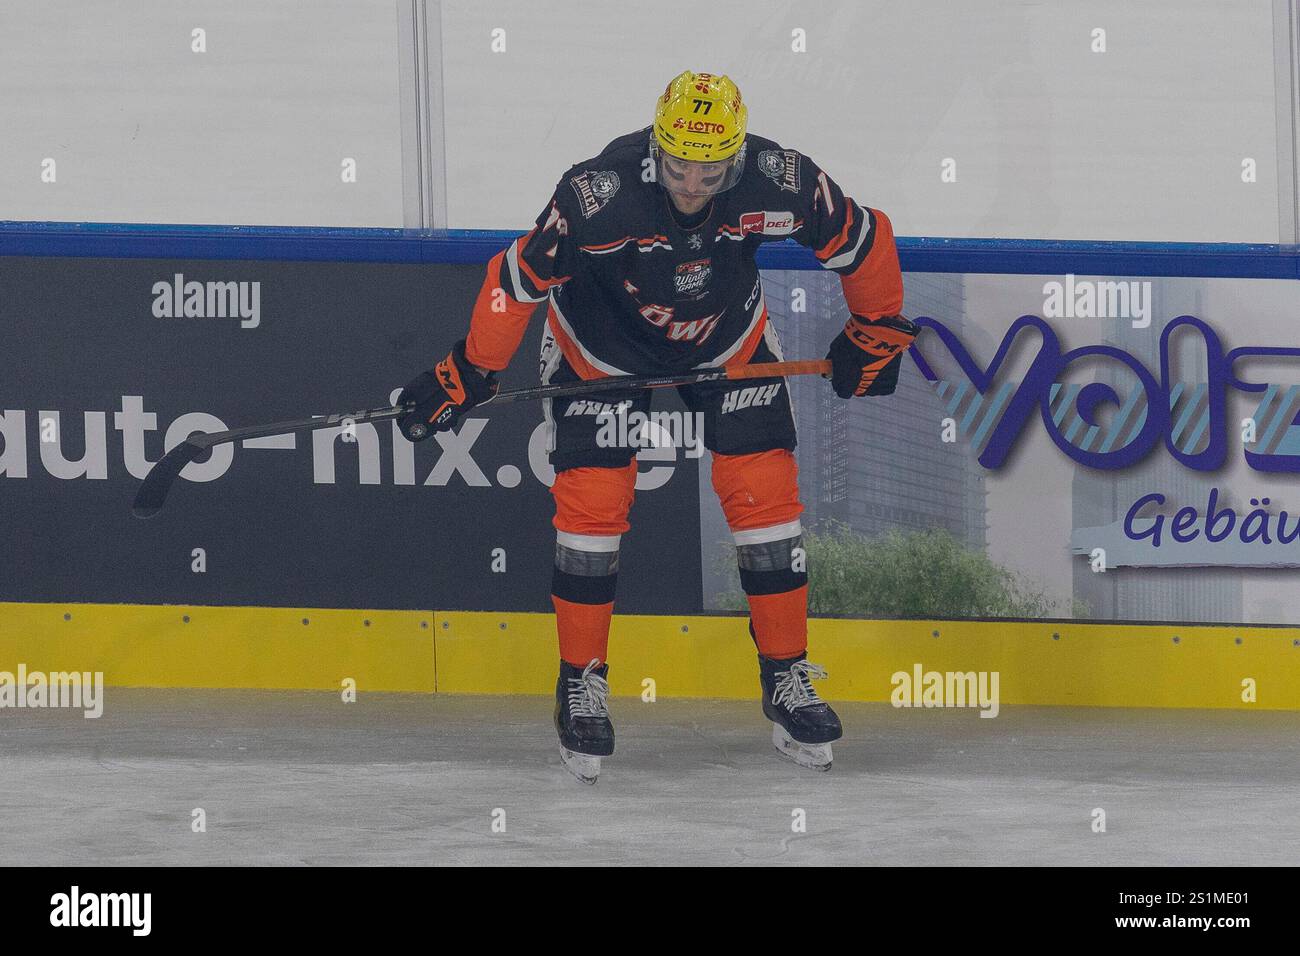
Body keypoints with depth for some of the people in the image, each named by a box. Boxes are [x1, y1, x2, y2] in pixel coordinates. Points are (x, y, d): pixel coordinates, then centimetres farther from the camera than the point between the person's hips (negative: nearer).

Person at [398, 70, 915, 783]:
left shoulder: (781, 183, -31)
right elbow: (519, 277, -25)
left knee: (765, 495, -4)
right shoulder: (599, 195, -38)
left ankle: (787, 676, 9)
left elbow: (865, 242, -13)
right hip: (601, 342, -2)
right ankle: (581, 682, 8)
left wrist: (878, 331, -1)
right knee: (592, 503, -8)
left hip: (727, 336, 2)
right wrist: (467, 374, -18)